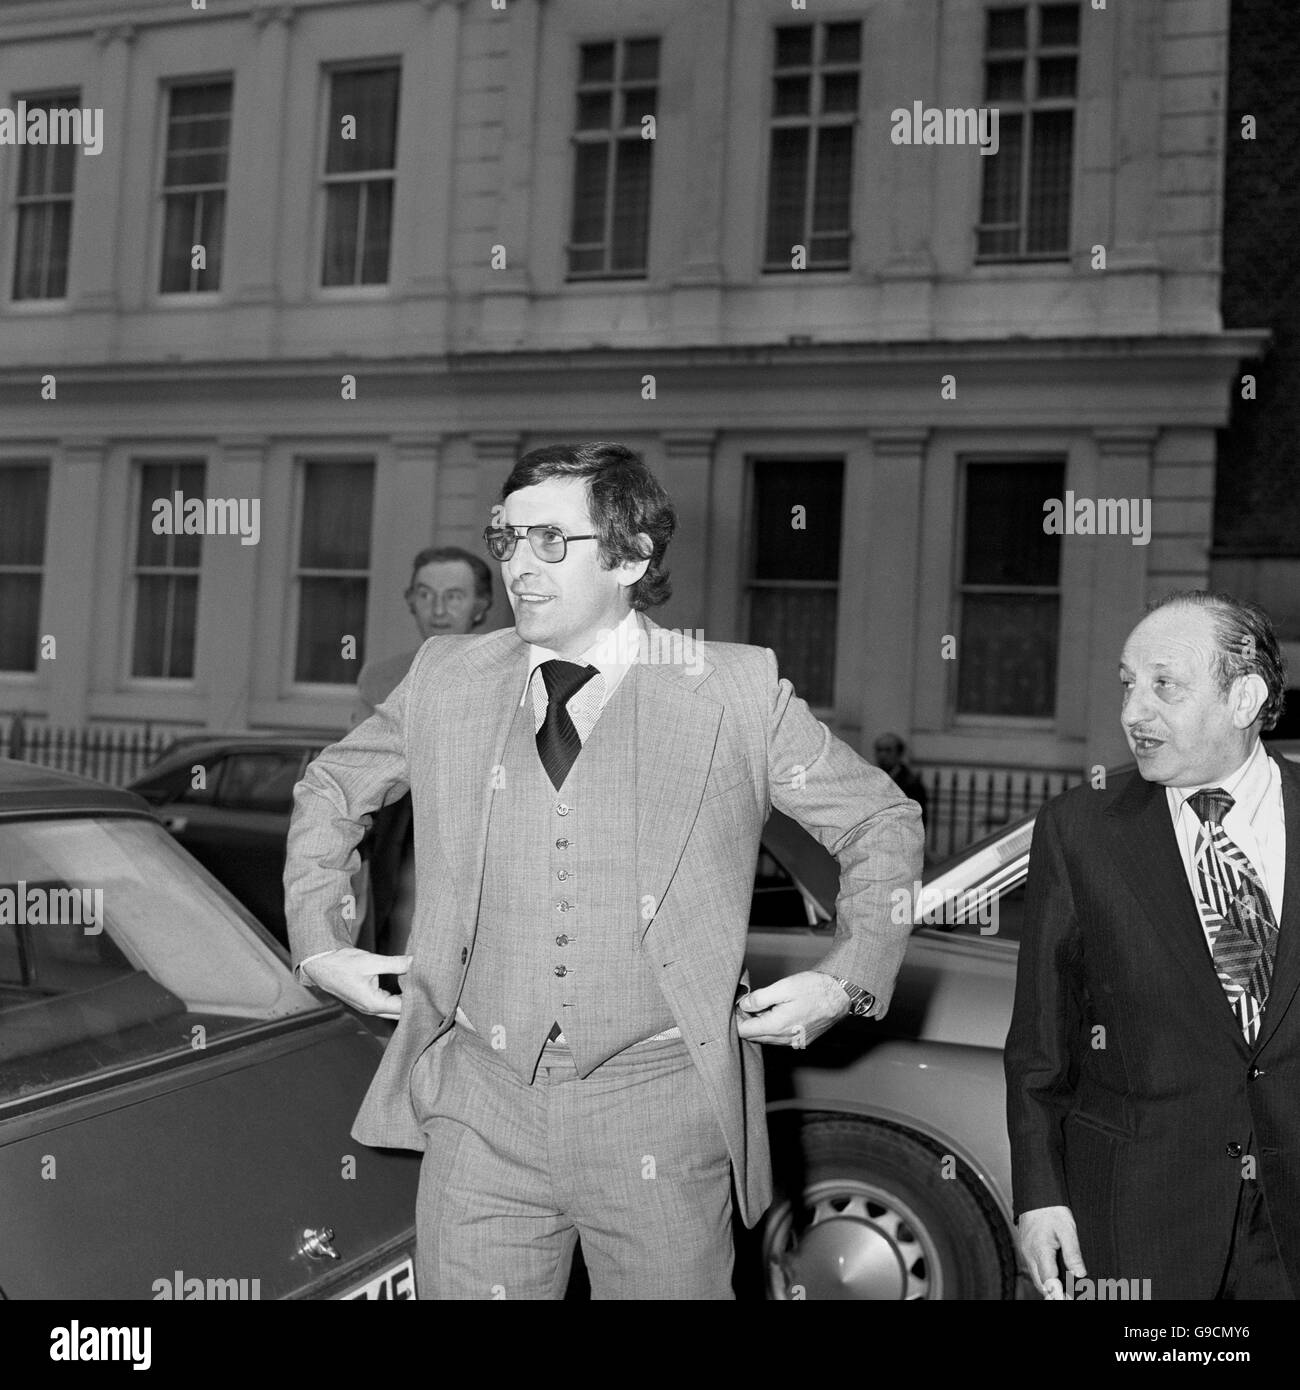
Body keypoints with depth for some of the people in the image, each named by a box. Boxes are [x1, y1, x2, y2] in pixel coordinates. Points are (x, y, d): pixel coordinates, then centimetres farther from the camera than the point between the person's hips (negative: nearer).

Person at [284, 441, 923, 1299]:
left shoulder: (736, 690, -3)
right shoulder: (448, 679, 4)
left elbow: (883, 822, 6)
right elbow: (331, 788, 20)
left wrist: (850, 978, -5)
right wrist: (317, 940, 10)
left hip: (659, 1110, -2)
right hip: (480, 1104, 2)